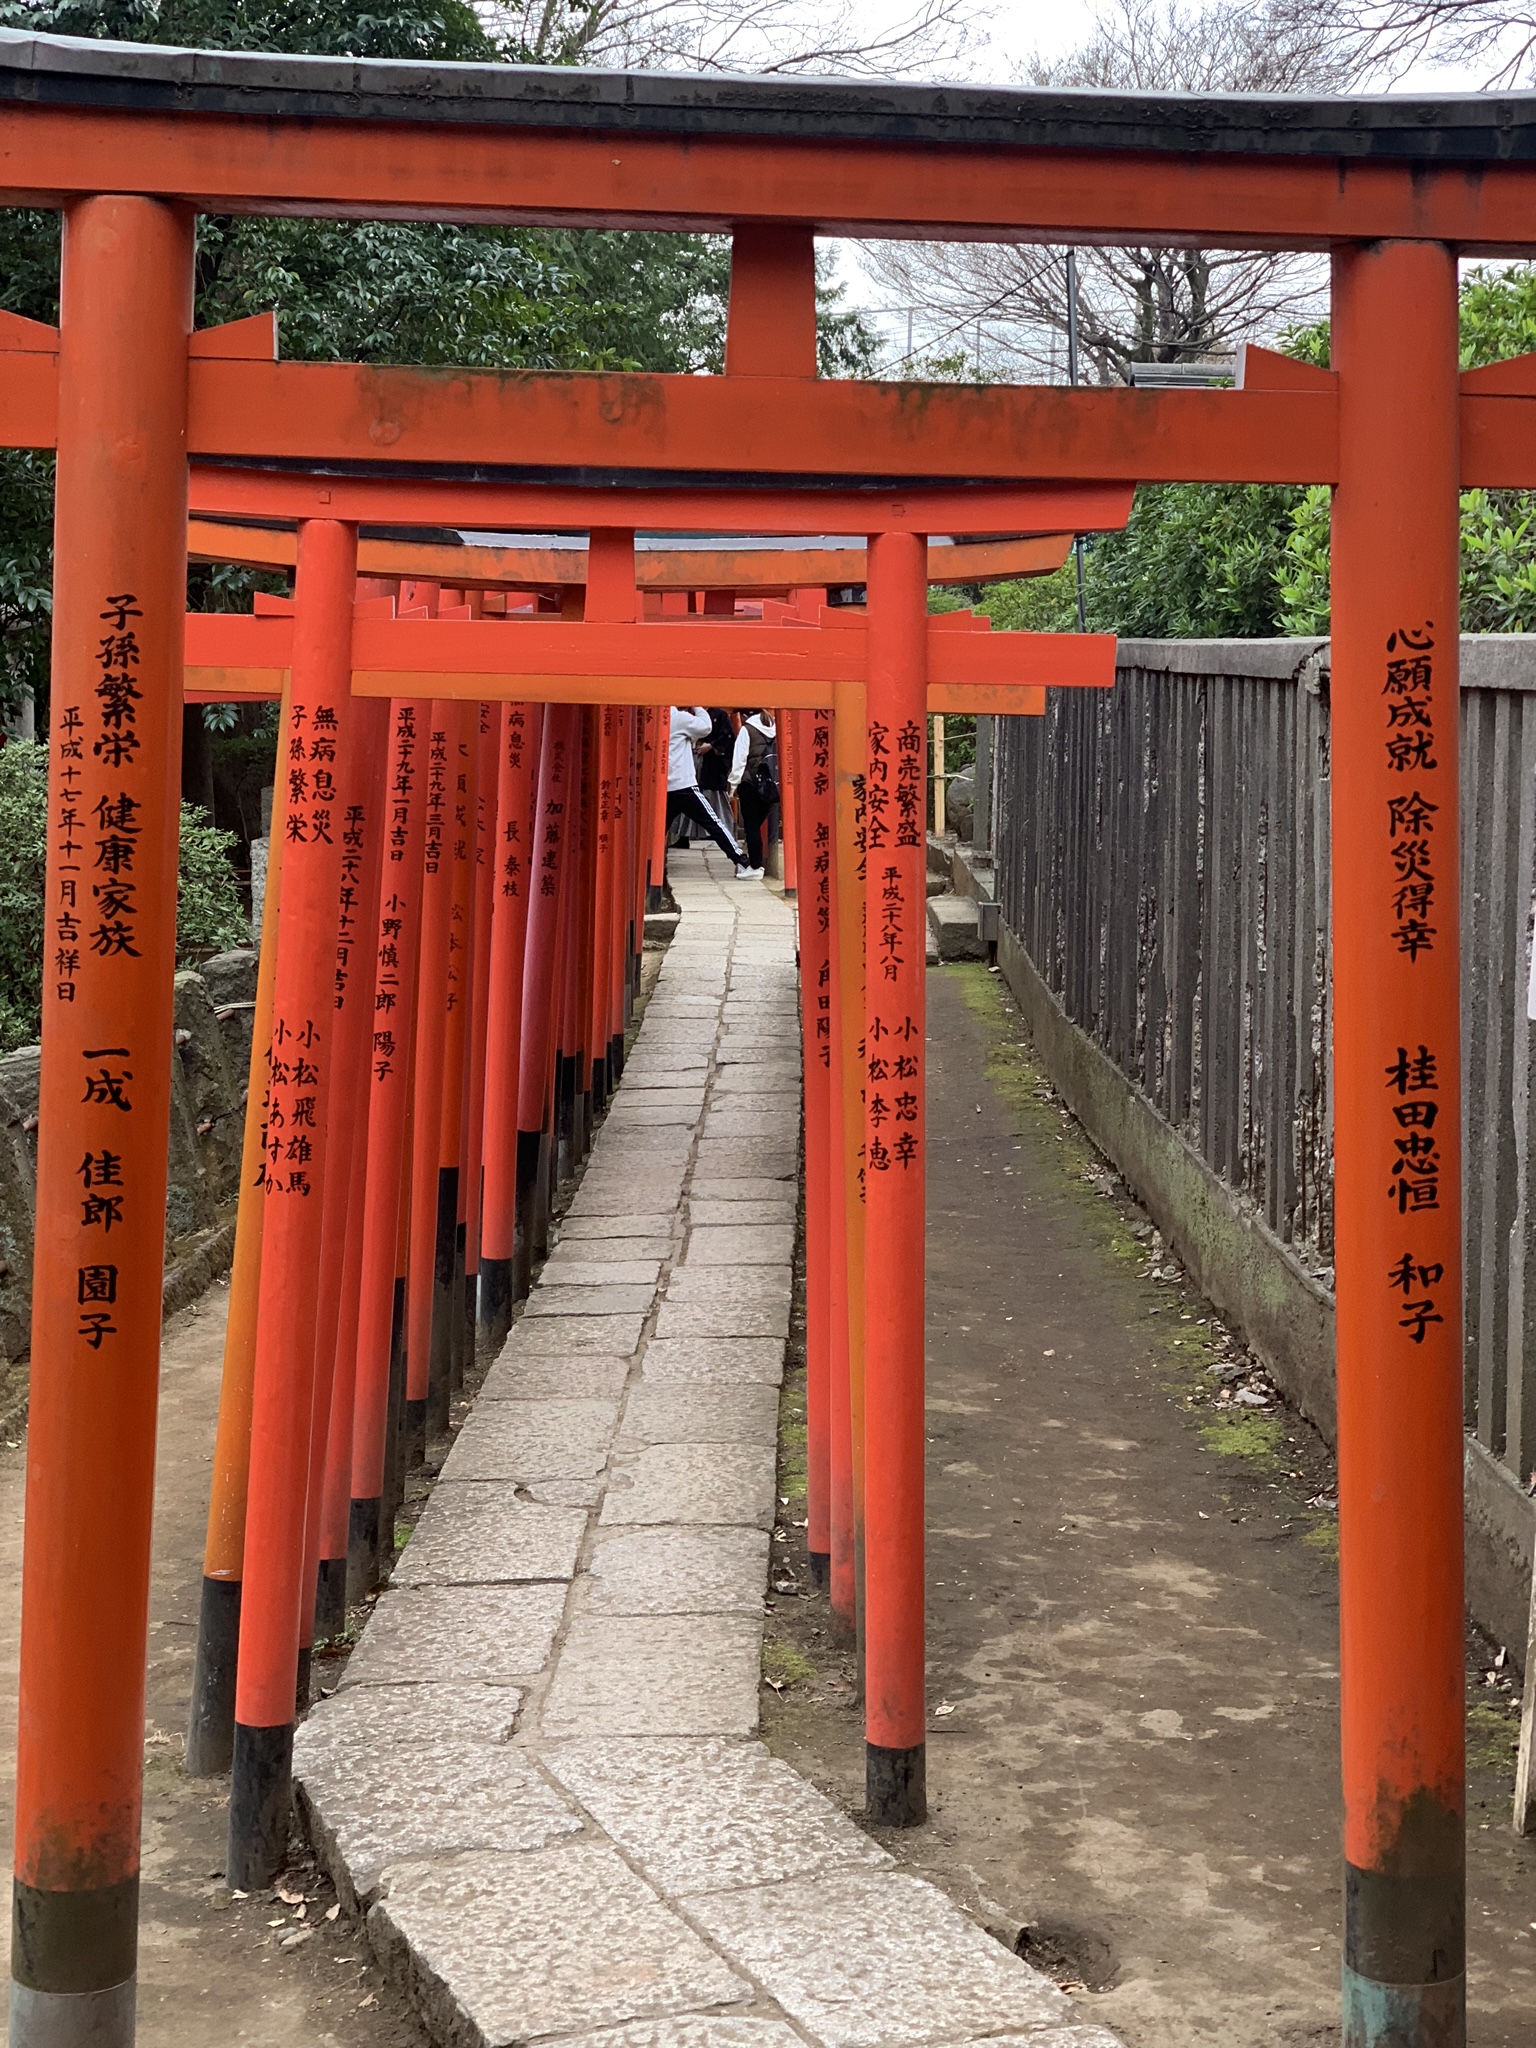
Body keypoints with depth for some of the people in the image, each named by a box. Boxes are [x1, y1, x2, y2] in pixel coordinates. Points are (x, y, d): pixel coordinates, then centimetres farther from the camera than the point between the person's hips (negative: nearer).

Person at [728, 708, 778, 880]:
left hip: (751, 783, -5)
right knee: (758, 824, 13)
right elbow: (780, 755, 7)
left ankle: (755, 866, -3)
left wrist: (734, 784, -1)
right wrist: (776, 778, 8)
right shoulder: (774, 729, 10)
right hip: (771, 784, 5)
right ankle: (755, 862, 15)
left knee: (751, 825, 0)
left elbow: (739, 759, -7)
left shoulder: (747, 730, -5)